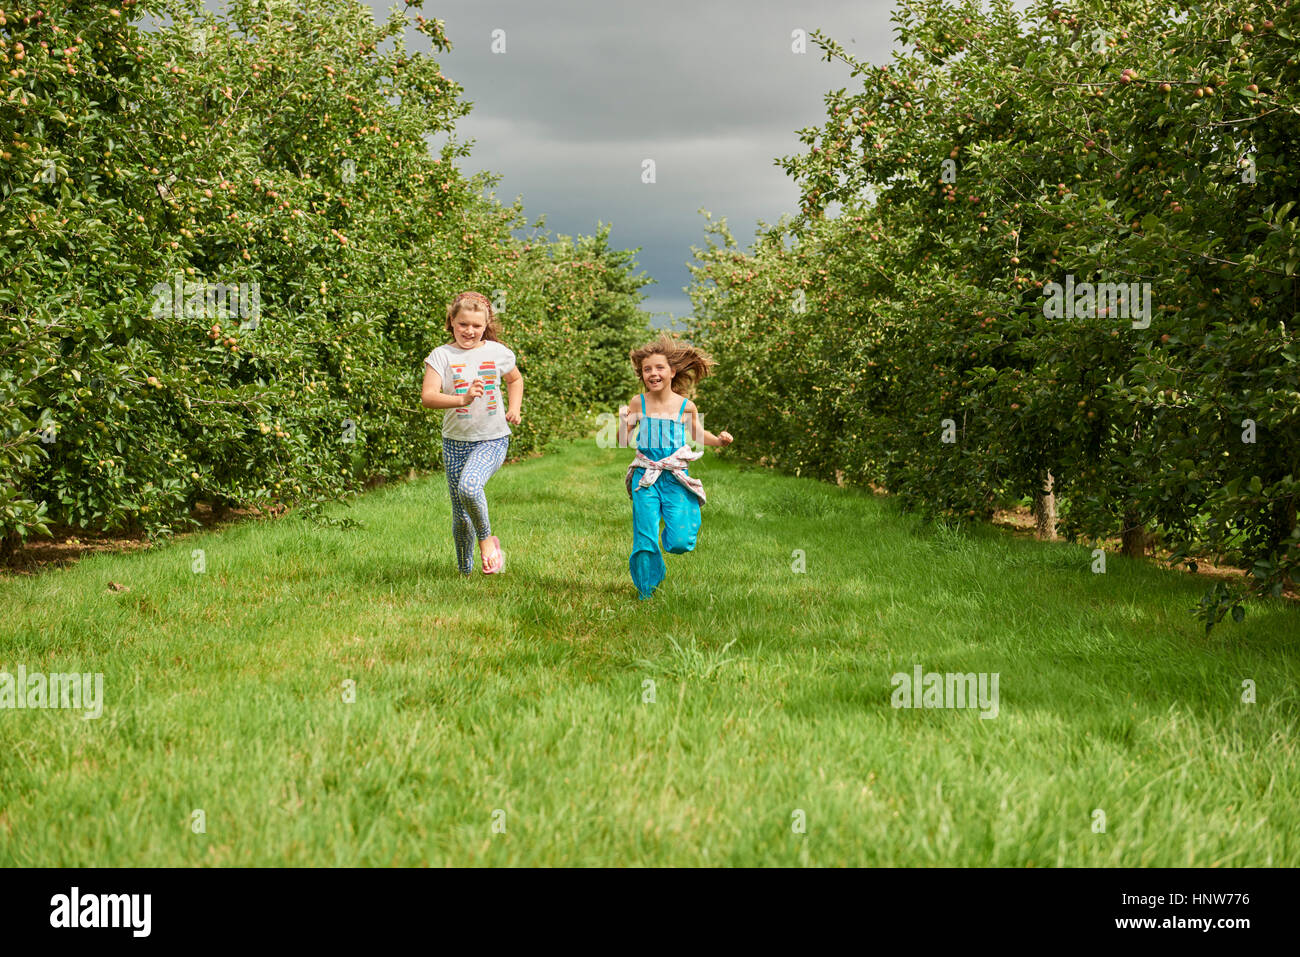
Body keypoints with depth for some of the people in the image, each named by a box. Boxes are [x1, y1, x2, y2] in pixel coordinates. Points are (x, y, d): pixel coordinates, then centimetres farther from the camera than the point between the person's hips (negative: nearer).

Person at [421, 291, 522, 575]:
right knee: (461, 516, 7)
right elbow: (427, 397, -17)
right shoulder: (442, 356, -4)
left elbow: (515, 380, 24)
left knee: (469, 486, -31)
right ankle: (465, 572, 27)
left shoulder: (498, 352, 2)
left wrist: (514, 408, 7)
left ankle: (486, 537, -6)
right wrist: (462, 399, -32)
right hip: (456, 441, 1)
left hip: (493, 439, -1)